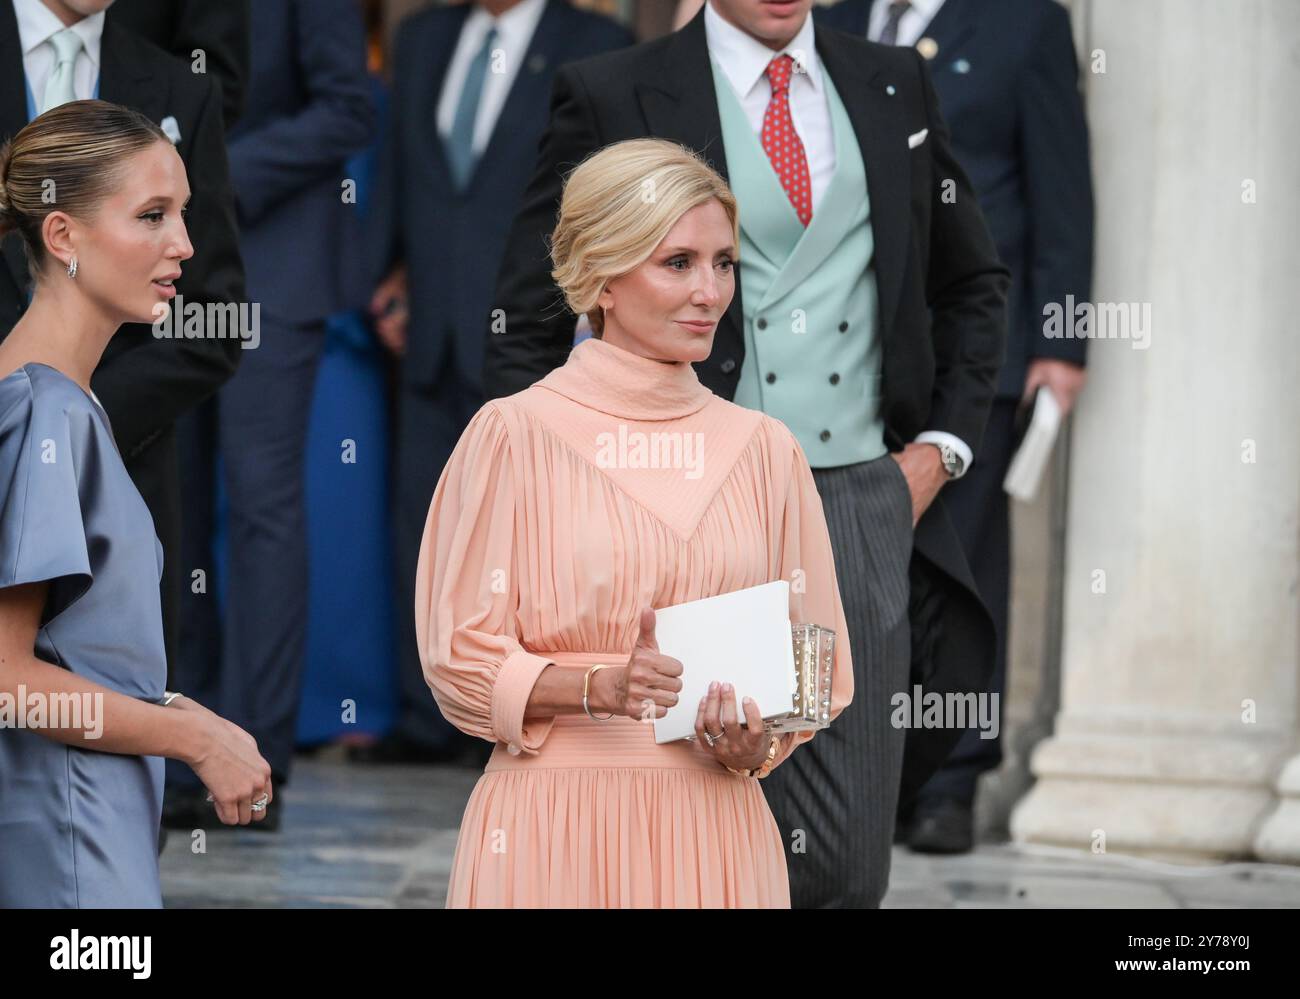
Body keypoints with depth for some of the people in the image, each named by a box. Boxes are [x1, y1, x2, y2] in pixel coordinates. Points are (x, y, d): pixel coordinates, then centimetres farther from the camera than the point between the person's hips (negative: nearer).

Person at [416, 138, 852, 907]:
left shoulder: (764, 450, 7)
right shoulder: (516, 434, -3)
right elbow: (461, 662, -3)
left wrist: (759, 747, -6)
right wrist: (600, 686, -18)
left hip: (716, 835, 3)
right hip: (554, 832, -3)